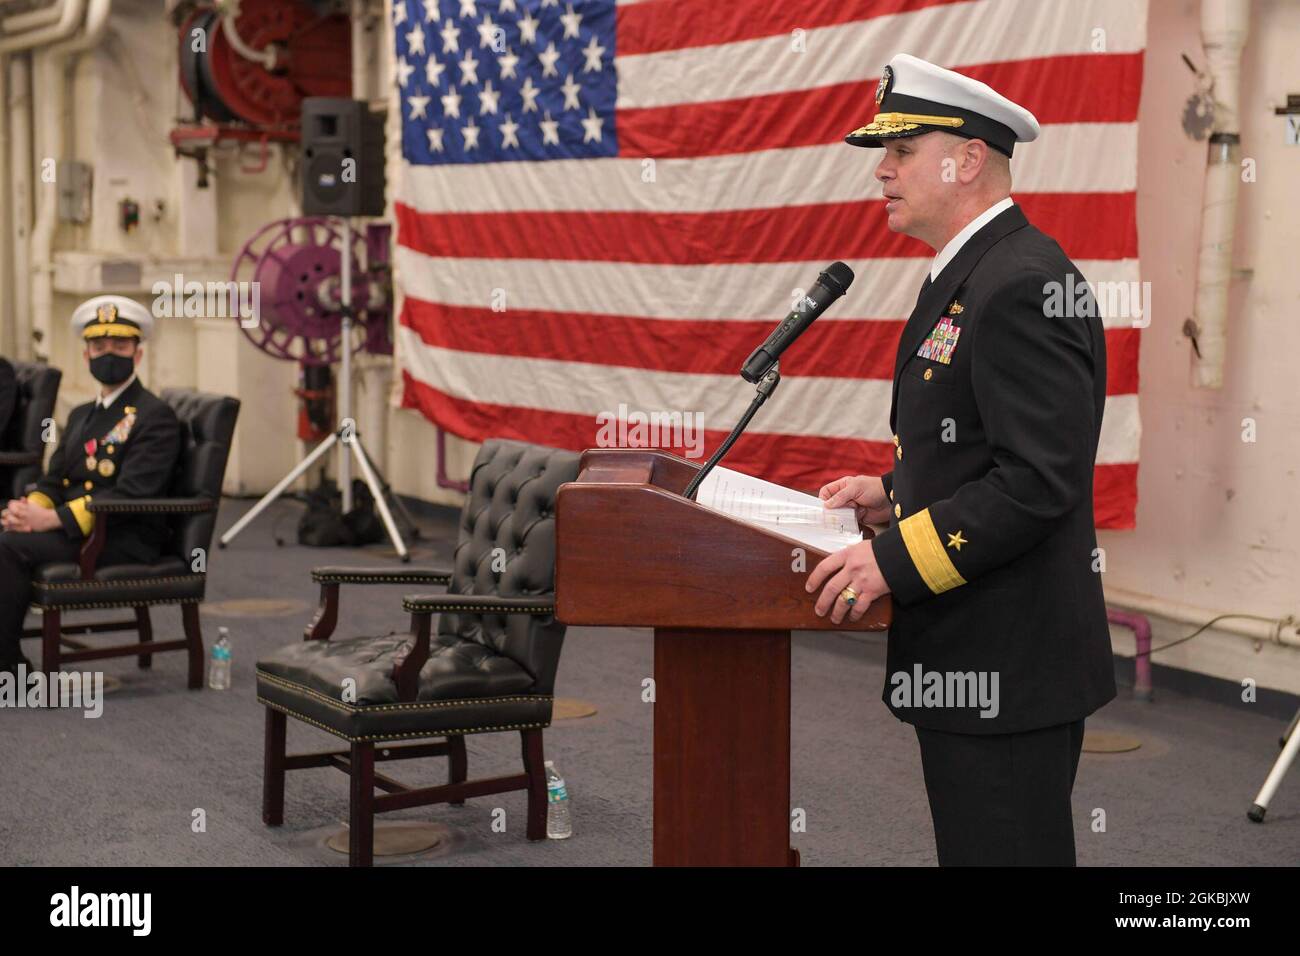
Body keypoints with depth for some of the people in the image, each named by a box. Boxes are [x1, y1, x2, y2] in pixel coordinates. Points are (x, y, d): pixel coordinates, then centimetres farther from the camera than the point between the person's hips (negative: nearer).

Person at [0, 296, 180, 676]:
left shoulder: (156, 416, -7)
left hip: (126, 541, -8)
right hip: (72, 529, 8)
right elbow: (53, 481, 16)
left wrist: (51, 519, -25)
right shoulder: (81, 415, 21)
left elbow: (128, 495, -18)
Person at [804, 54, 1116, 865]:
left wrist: (896, 559, -23)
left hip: (1008, 667, -10)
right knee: (972, 843, 19)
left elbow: (1041, 478, -25)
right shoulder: (971, 273, 14)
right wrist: (897, 491, 11)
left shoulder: (1024, 285, -20)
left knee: (1005, 847, 0)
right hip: (971, 653, 10)